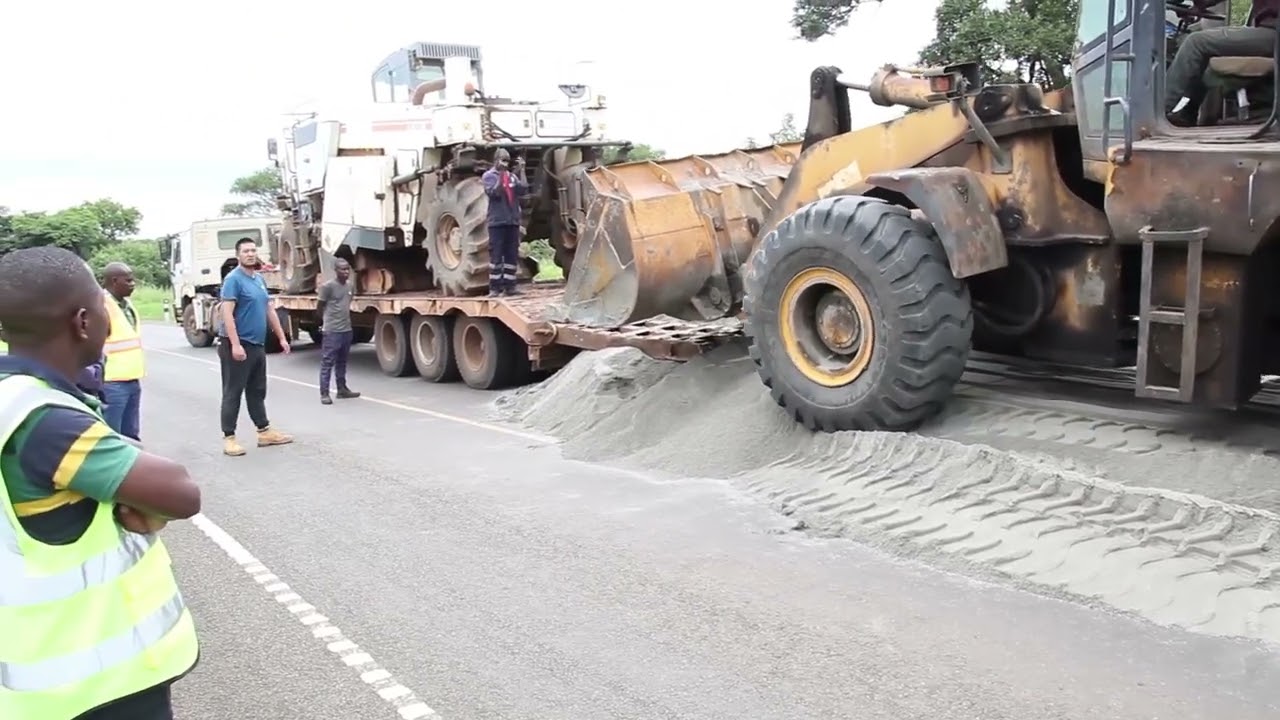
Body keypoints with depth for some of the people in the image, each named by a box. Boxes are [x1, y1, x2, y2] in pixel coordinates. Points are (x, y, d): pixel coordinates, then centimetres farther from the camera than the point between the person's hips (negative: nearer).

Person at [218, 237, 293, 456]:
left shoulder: (260, 279, 13)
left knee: (257, 391, 15)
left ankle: (264, 432, 23)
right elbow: (227, 313, -20)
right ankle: (228, 437, 4)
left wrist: (282, 337, 16)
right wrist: (235, 344, -27)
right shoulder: (233, 279, -13)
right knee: (233, 393, -2)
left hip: (257, 345, 8)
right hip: (238, 345, -8)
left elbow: (270, 310, 19)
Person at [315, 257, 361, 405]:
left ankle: (342, 389, 24)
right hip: (332, 331, -7)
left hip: (347, 329, 7)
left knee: (342, 361, 16)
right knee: (327, 362, -3)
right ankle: (324, 393, -1)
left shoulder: (349, 286, 10)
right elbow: (320, 307, -2)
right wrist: (326, 322, 10)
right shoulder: (328, 286, -12)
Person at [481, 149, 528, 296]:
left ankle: (509, 286, 11)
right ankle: (494, 288, -1)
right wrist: (501, 174, -20)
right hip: (497, 222, -5)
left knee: (512, 255, 6)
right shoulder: (488, 175, 0)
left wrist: (521, 171, -4)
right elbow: (493, 192, -15)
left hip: (513, 221, 5)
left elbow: (523, 190, -2)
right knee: (496, 255, -4)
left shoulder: (512, 176, 13)